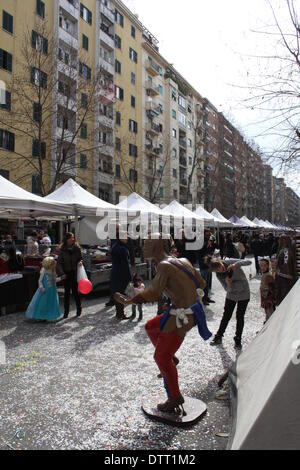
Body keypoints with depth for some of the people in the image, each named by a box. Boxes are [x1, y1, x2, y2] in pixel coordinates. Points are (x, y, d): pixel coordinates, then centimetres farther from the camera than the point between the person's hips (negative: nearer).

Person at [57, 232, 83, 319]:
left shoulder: (77, 248, 1)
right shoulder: (62, 249, -1)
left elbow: (81, 258, 10)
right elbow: (59, 262, -1)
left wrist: (80, 262, -12)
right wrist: (61, 272, -11)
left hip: (75, 273, -1)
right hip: (66, 273, 1)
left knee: (75, 291, 2)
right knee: (67, 292, 5)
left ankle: (79, 308, 22)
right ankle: (66, 312, 16)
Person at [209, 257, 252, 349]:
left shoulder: (230, 262, -20)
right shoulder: (219, 275, -12)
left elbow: (248, 262, -24)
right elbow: (226, 288, -9)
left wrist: (236, 264, -40)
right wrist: (228, 284, -33)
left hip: (243, 294, -2)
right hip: (231, 295, 2)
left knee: (240, 317, 5)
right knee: (226, 316, 8)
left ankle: (238, 340, 21)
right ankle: (218, 337, 24)